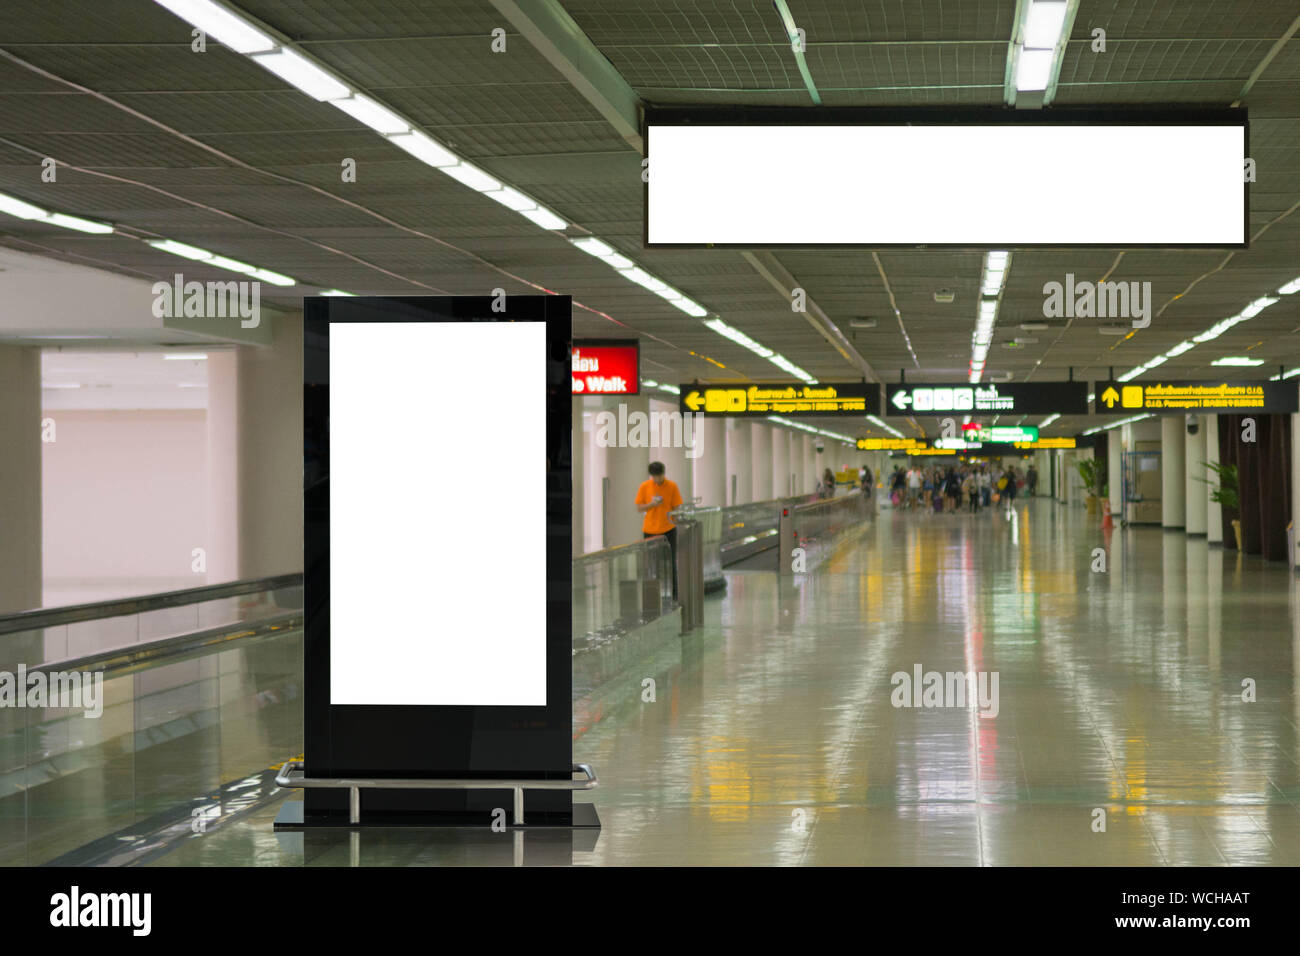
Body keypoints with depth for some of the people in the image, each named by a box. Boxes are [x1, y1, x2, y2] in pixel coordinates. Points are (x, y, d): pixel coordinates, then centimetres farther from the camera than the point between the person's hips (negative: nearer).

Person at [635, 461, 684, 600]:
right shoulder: (644, 486, 0)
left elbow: (677, 507, 1)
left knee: (671, 562, -2)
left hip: (668, 530, -1)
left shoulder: (672, 486, -2)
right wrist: (652, 504, -15)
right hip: (650, 530, 1)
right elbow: (639, 508, 2)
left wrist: (673, 514, -17)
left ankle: (673, 593, 4)